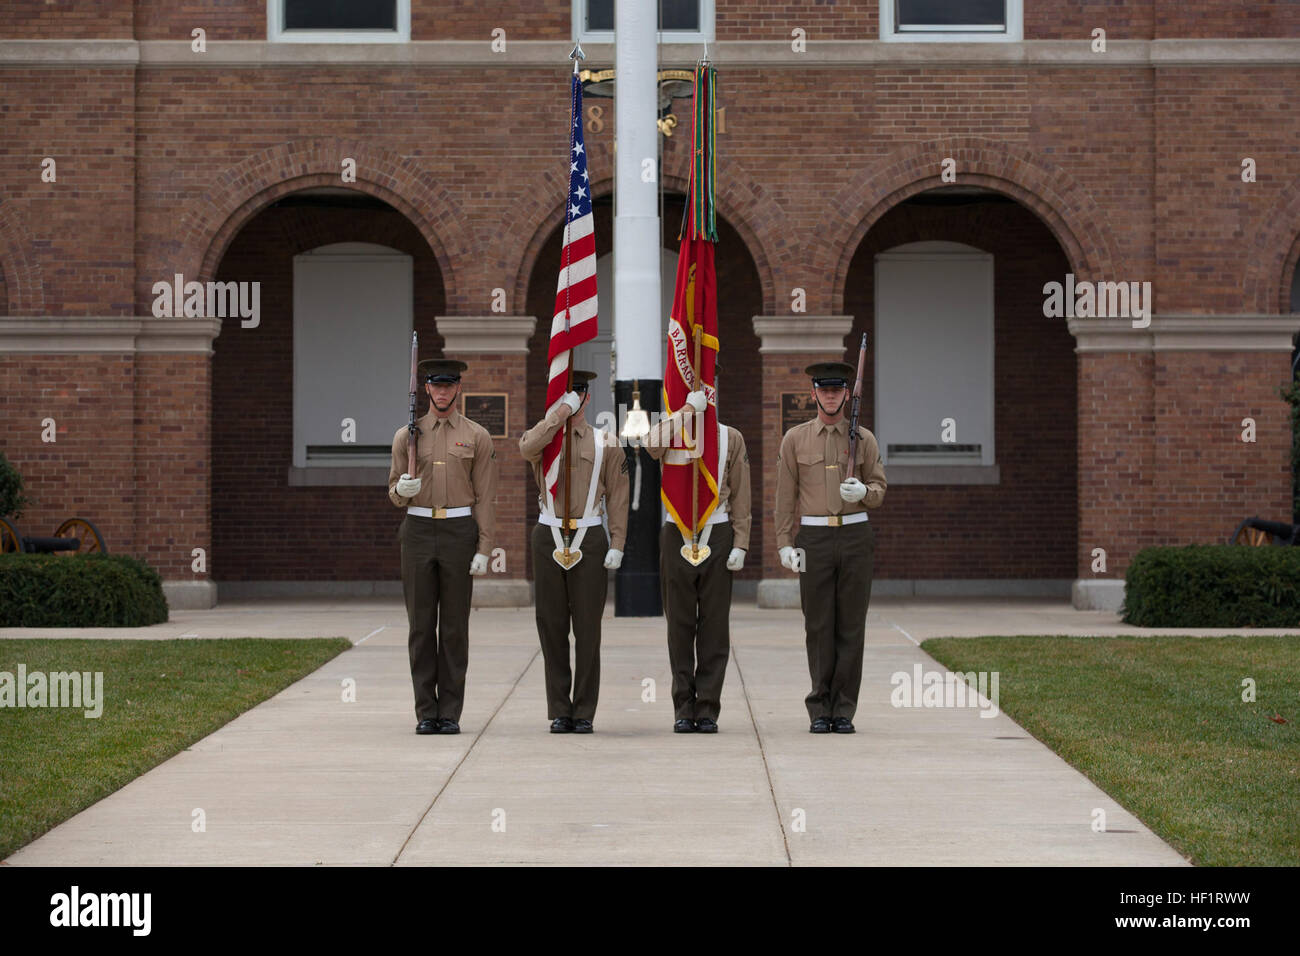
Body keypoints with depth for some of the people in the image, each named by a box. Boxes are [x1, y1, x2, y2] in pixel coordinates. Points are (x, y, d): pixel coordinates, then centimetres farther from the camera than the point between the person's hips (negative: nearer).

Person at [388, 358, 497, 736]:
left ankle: (450, 713, 6)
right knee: (421, 625, 1)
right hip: (418, 531, 1)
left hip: (459, 533, -1)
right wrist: (402, 489, -16)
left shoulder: (477, 436, 3)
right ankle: (426, 712, 7)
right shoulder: (407, 435, 7)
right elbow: (395, 494, 9)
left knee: (455, 626, 1)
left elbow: (485, 498, 1)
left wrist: (483, 549, -7)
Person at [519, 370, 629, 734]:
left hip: (589, 540, -1)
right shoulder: (543, 437, 7)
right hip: (549, 539, 1)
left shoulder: (606, 444, 5)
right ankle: (560, 711, 10)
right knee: (551, 626, 3)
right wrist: (561, 412, -16)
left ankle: (584, 713, 6)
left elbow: (618, 497, 3)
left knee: (587, 629, 0)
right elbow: (527, 448, -19)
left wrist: (617, 544, -5)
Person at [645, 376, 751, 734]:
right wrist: (686, 411, -17)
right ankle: (684, 709, 8)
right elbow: (654, 445, -22)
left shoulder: (730, 438, 6)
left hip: (717, 538, 0)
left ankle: (708, 710, 6)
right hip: (677, 538, 0)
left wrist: (740, 544, -2)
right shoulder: (670, 430, 4)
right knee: (679, 627, 2)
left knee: (714, 626, 1)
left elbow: (740, 496, 5)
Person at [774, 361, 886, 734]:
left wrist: (863, 491, -16)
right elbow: (785, 495, 5)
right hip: (814, 538, -1)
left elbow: (879, 489, 7)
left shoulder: (864, 440, 7)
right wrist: (784, 543, -2)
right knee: (819, 628, 0)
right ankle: (820, 712, 6)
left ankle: (844, 712, 6)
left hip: (855, 536, 1)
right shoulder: (795, 439, 5)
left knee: (851, 626, 1)